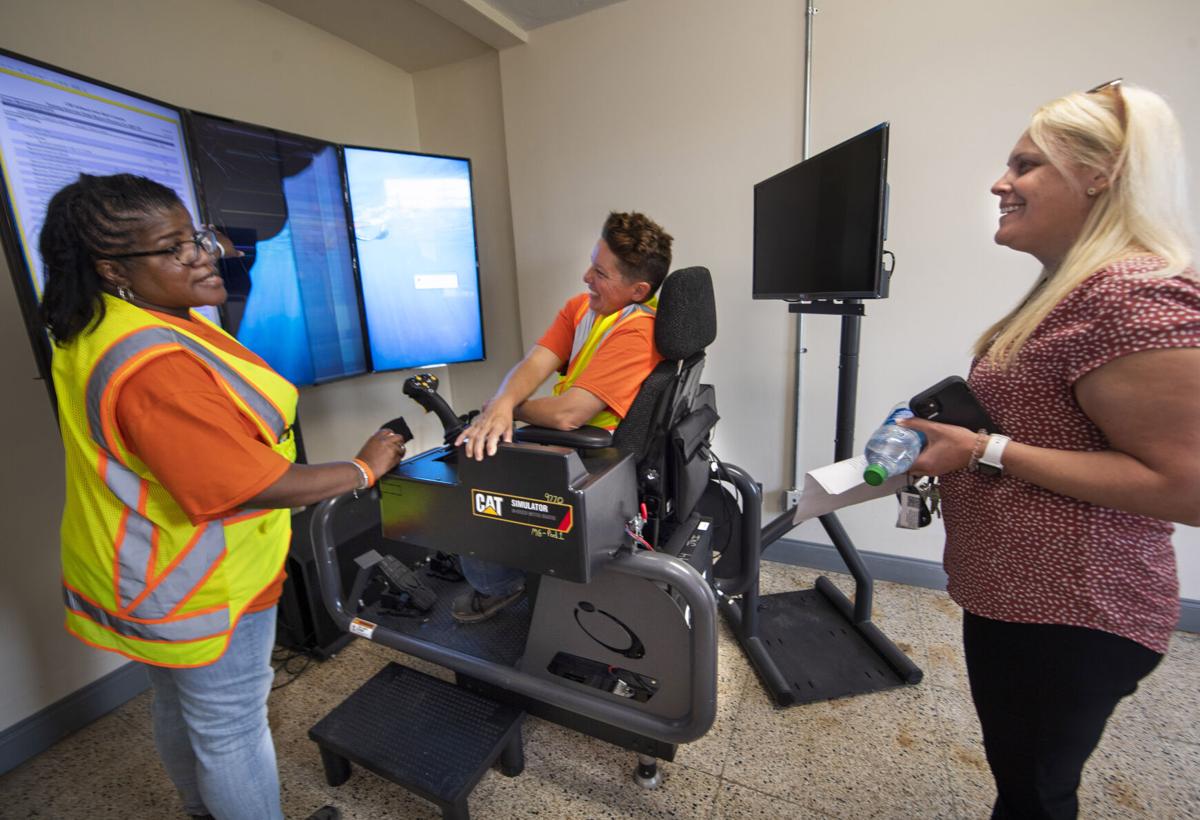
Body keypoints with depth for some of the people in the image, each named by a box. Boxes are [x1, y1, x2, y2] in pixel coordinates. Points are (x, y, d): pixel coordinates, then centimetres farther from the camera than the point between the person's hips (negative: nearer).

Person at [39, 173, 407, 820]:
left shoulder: (93, 331, 0)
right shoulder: (154, 367, -34)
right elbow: (255, 485, -31)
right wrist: (363, 469, -20)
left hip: (147, 570, 10)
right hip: (199, 587, -10)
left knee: (178, 706, 30)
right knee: (232, 727, 13)